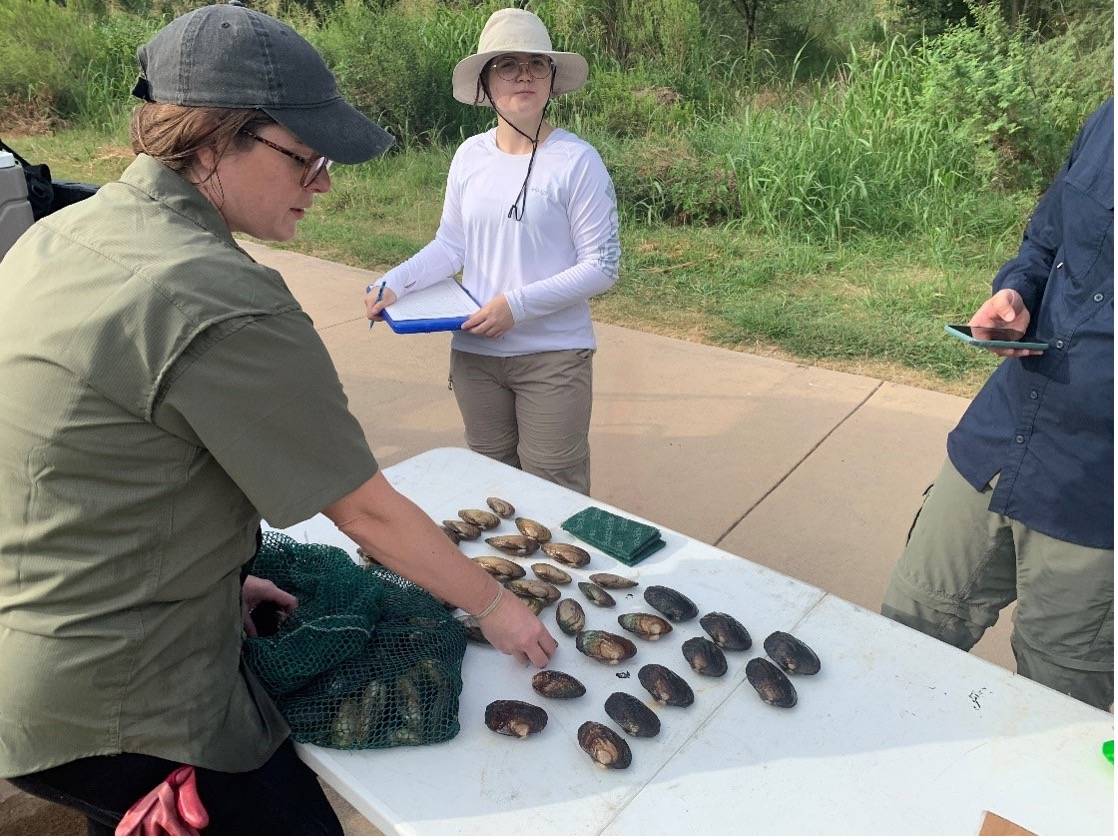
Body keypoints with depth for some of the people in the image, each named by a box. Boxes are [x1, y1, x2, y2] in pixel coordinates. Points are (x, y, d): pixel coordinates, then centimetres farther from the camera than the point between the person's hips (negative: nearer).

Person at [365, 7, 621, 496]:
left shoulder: (576, 160, -11)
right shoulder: (470, 156, 2)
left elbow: (602, 266, -12)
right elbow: (450, 245, 8)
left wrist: (518, 304, -19)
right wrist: (394, 284, -8)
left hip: (553, 355, -4)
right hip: (474, 352, 4)